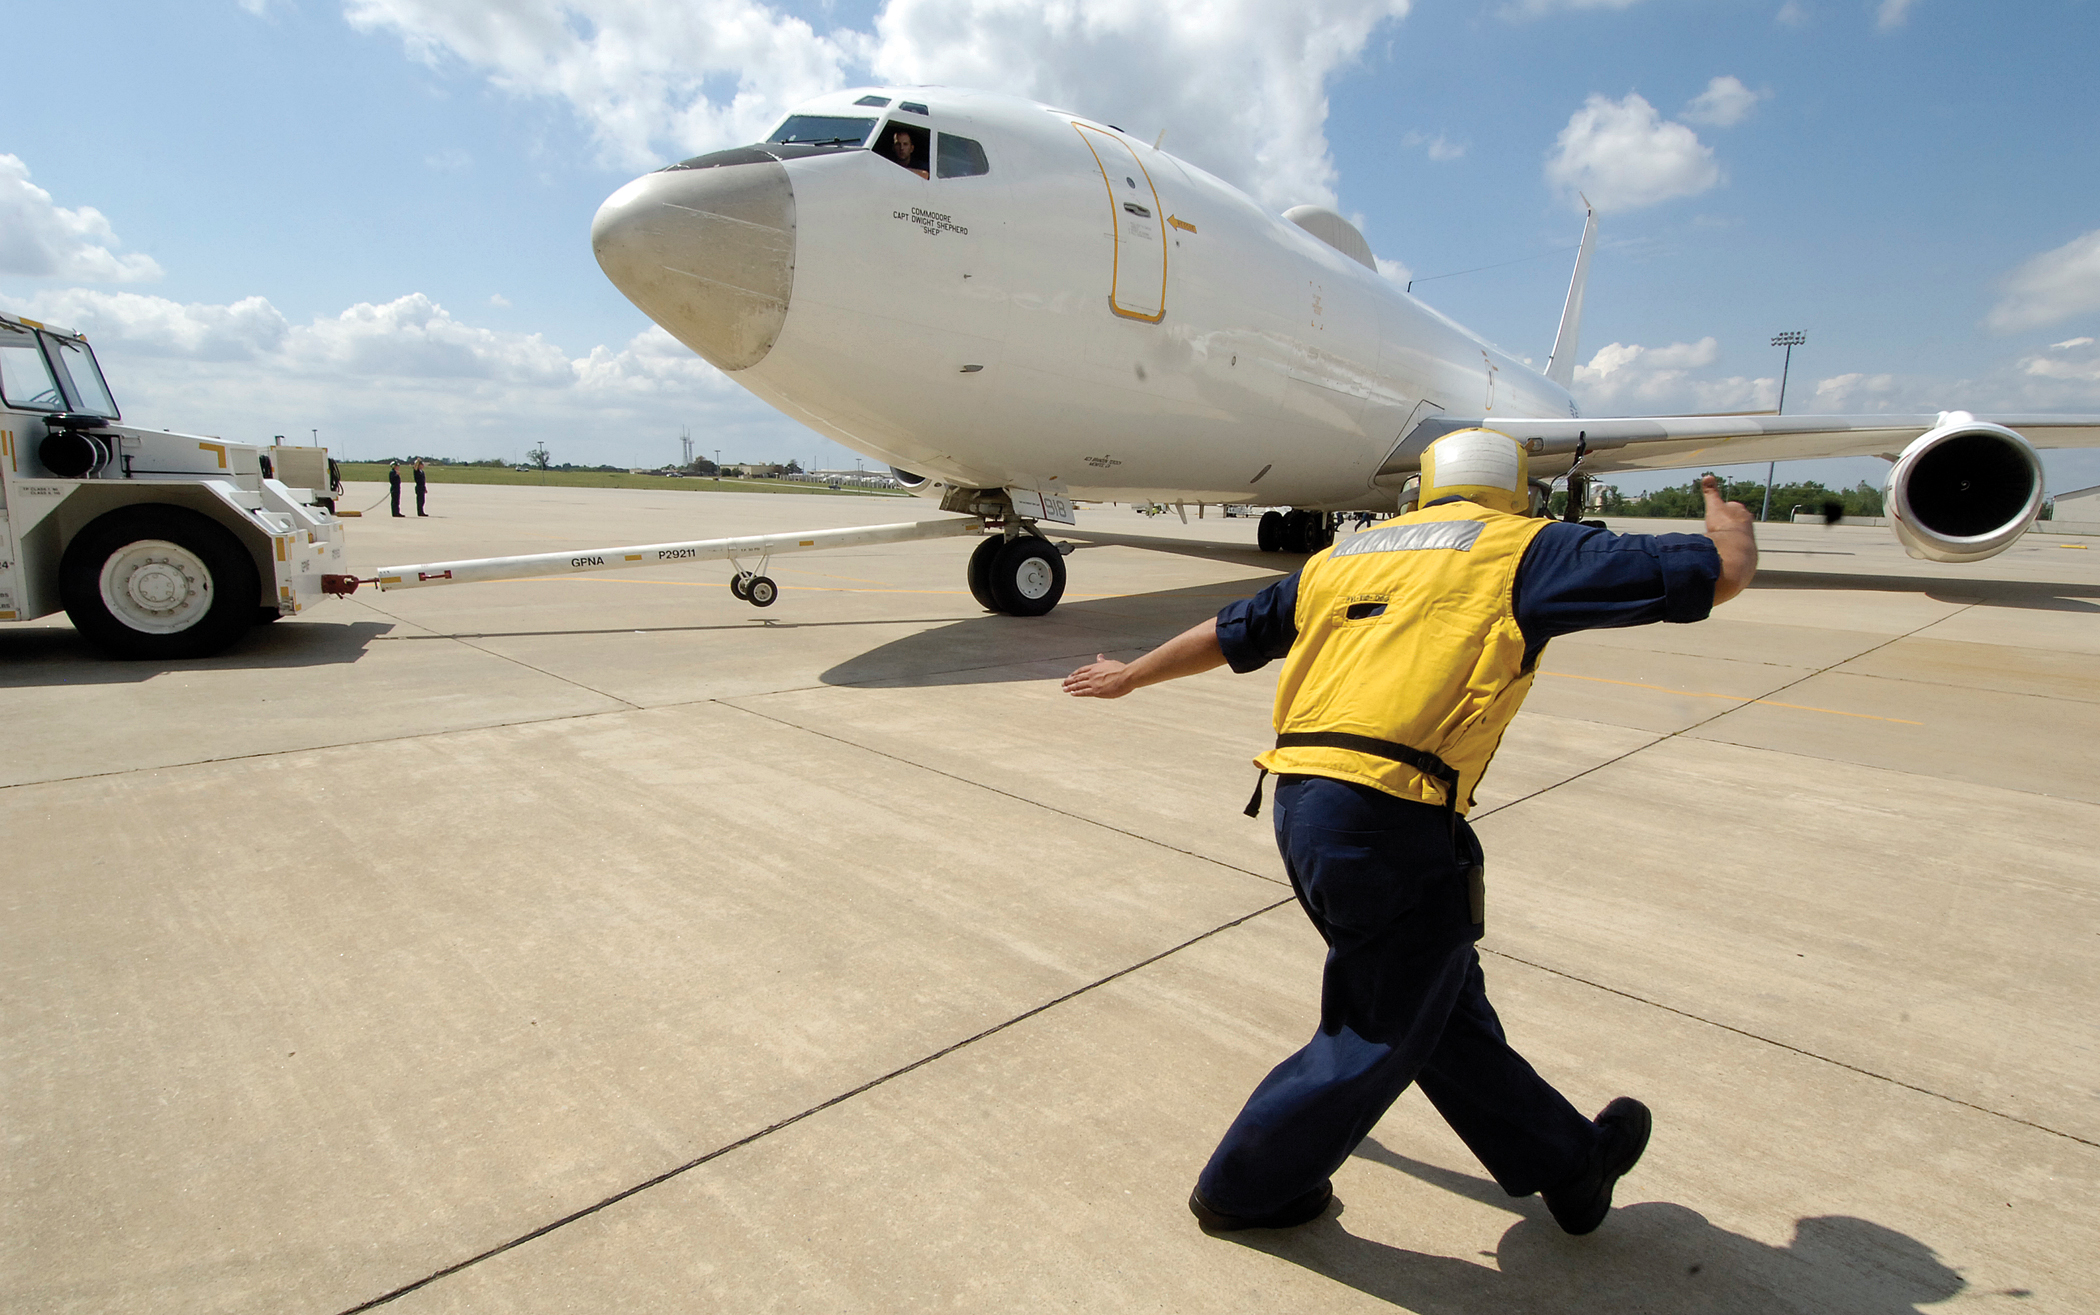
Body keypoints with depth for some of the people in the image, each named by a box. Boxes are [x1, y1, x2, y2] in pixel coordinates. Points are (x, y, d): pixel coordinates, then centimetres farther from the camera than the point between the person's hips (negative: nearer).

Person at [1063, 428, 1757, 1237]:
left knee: (1445, 1007, 22)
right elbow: (1724, 572, 6)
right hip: (1386, 823, -7)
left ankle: (1570, 1165, 42)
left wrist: (1128, 676, 44)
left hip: (1299, 806, 8)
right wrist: (1727, 523, 31)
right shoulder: (1522, 549, 4)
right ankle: (1241, 1191, 31)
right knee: (1375, 1038, 14)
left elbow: (1225, 634, 28)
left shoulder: (1345, 556, 21)